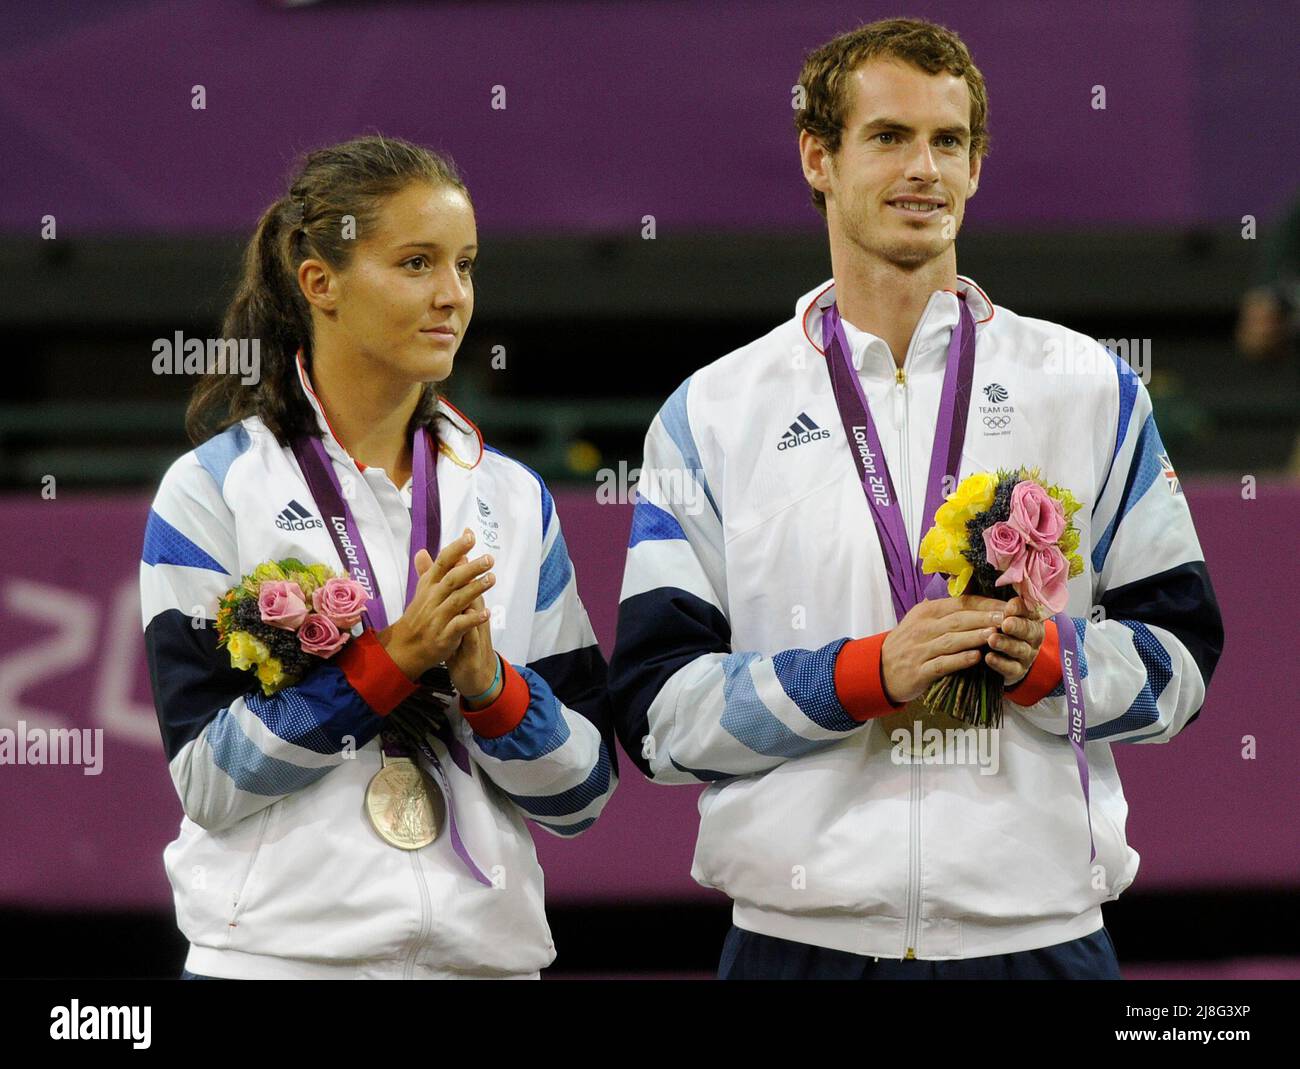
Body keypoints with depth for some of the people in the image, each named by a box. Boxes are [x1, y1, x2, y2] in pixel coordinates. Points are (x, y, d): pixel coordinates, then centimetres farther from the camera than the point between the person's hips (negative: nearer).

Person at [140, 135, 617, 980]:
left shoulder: (515, 500, 8)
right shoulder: (216, 489, -3)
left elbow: (585, 793, 5)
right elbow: (206, 779, -10)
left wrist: (487, 682, -12)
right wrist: (391, 659, -17)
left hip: (487, 950, 3)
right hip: (281, 951, -3)